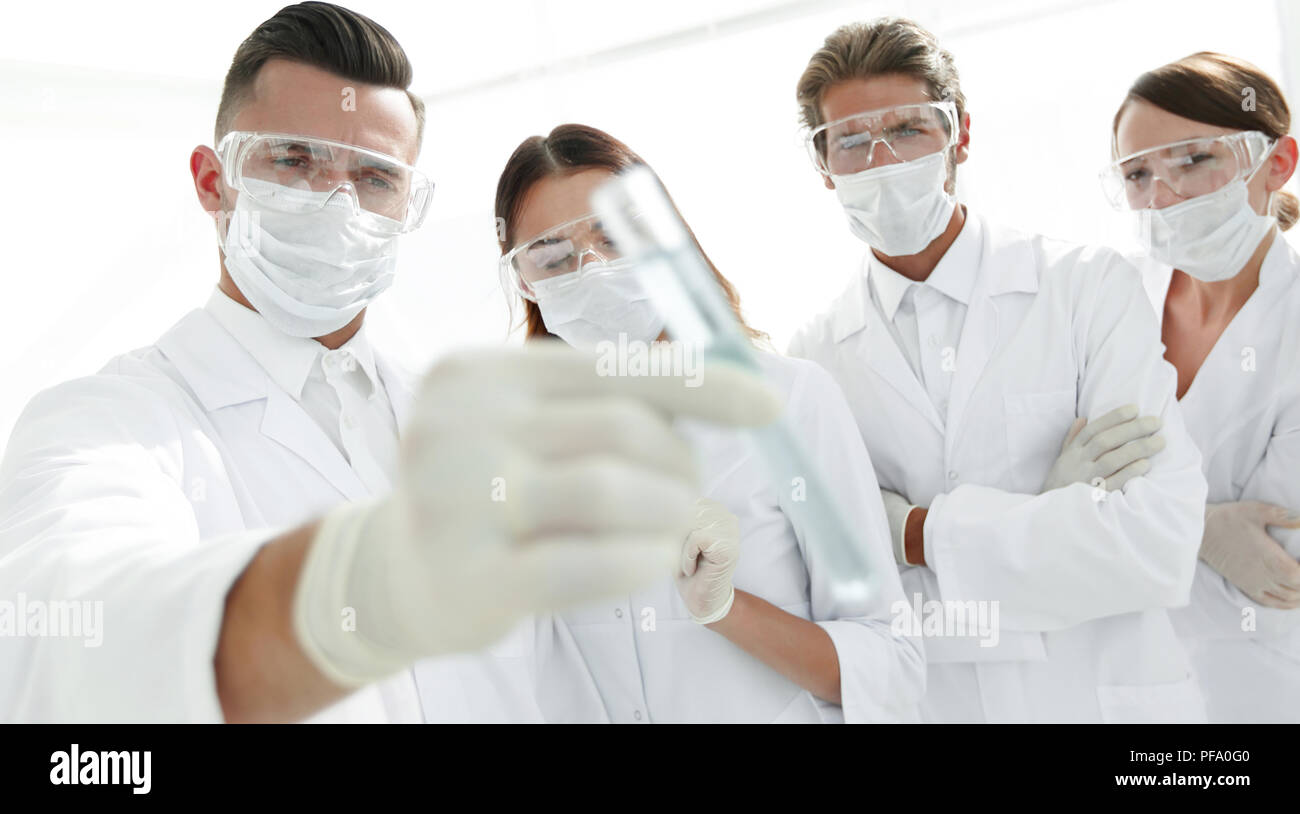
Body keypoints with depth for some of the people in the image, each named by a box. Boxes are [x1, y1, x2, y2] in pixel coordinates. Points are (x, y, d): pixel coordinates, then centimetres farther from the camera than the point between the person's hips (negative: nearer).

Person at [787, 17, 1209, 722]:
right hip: (918, 704, 1)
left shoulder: (1093, 288, -8)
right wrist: (1047, 507, -19)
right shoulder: (811, 361, -2)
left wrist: (916, 532, -15)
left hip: (1104, 698, -1)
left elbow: (1158, 546, -17)